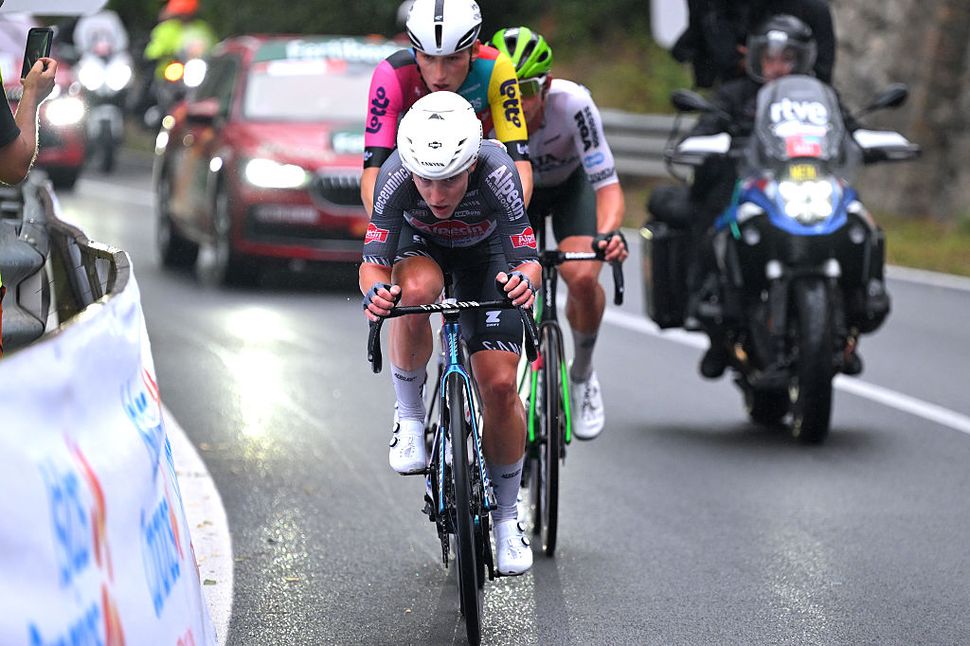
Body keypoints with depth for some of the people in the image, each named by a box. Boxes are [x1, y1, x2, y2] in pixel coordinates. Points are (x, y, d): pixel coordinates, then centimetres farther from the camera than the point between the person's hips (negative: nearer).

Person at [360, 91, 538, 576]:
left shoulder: (496, 173, -38)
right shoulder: (396, 176, -36)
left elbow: (528, 259, -35)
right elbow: (373, 262, -33)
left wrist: (523, 278, -58)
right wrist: (374, 289, -55)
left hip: (485, 251, 0)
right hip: (422, 244, 0)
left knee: (499, 383, -12)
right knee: (414, 290, -37)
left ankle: (506, 516, 8)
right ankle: (410, 417, -13)